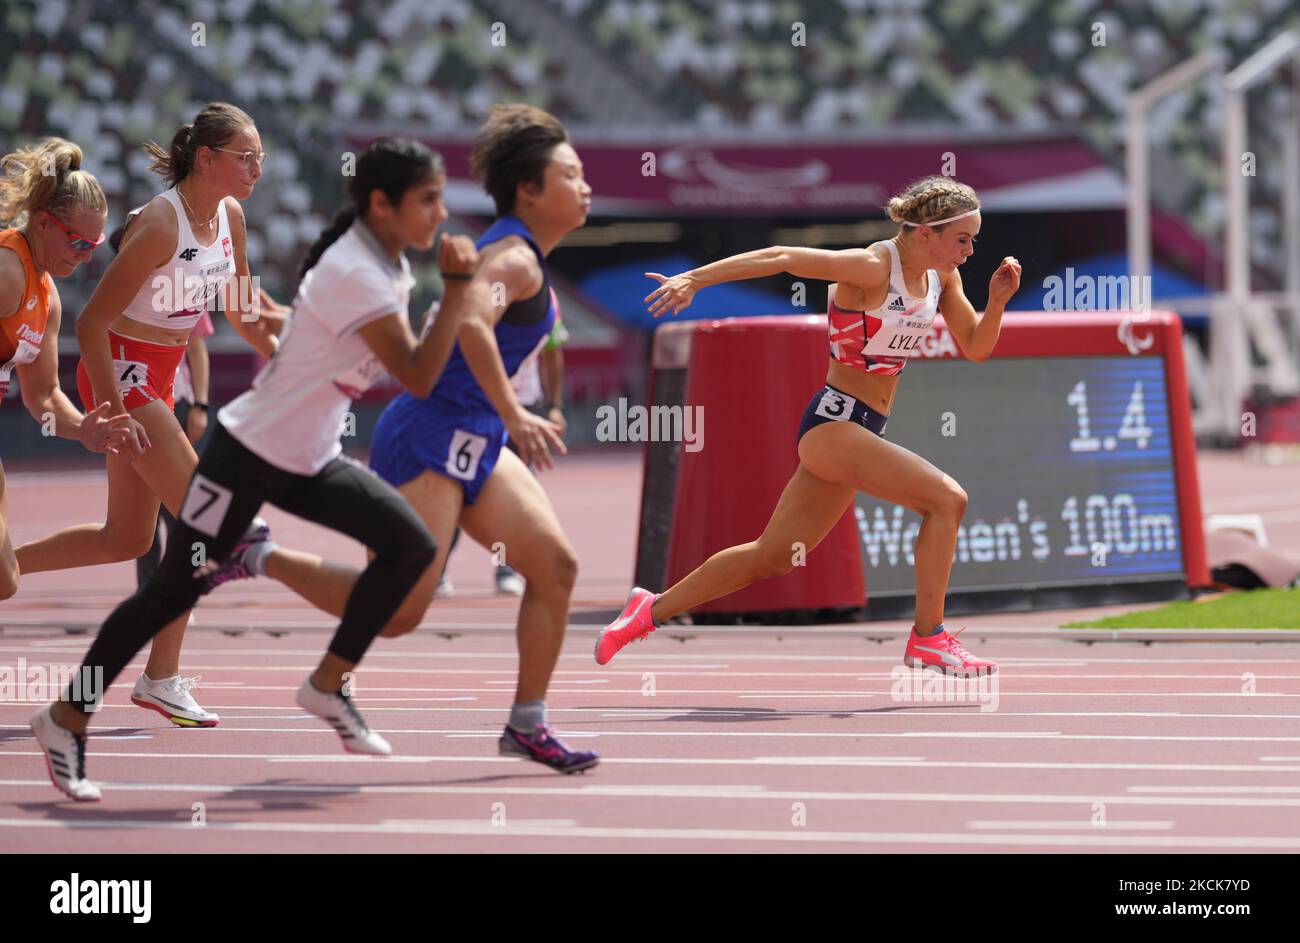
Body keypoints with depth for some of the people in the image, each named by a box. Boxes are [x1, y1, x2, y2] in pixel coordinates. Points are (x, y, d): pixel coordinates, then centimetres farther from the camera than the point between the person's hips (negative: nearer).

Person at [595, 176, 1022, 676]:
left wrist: (996, 301, -6)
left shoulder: (941, 277, 7)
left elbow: (975, 348, 13)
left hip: (862, 429, 9)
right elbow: (779, 258, -19)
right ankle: (928, 640, -13)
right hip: (834, 421, -9)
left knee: (773, 556, 14)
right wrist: (694, 279, -23)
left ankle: (653, 610, 27)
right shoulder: (872, 268, -18)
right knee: (946, 499, -20)